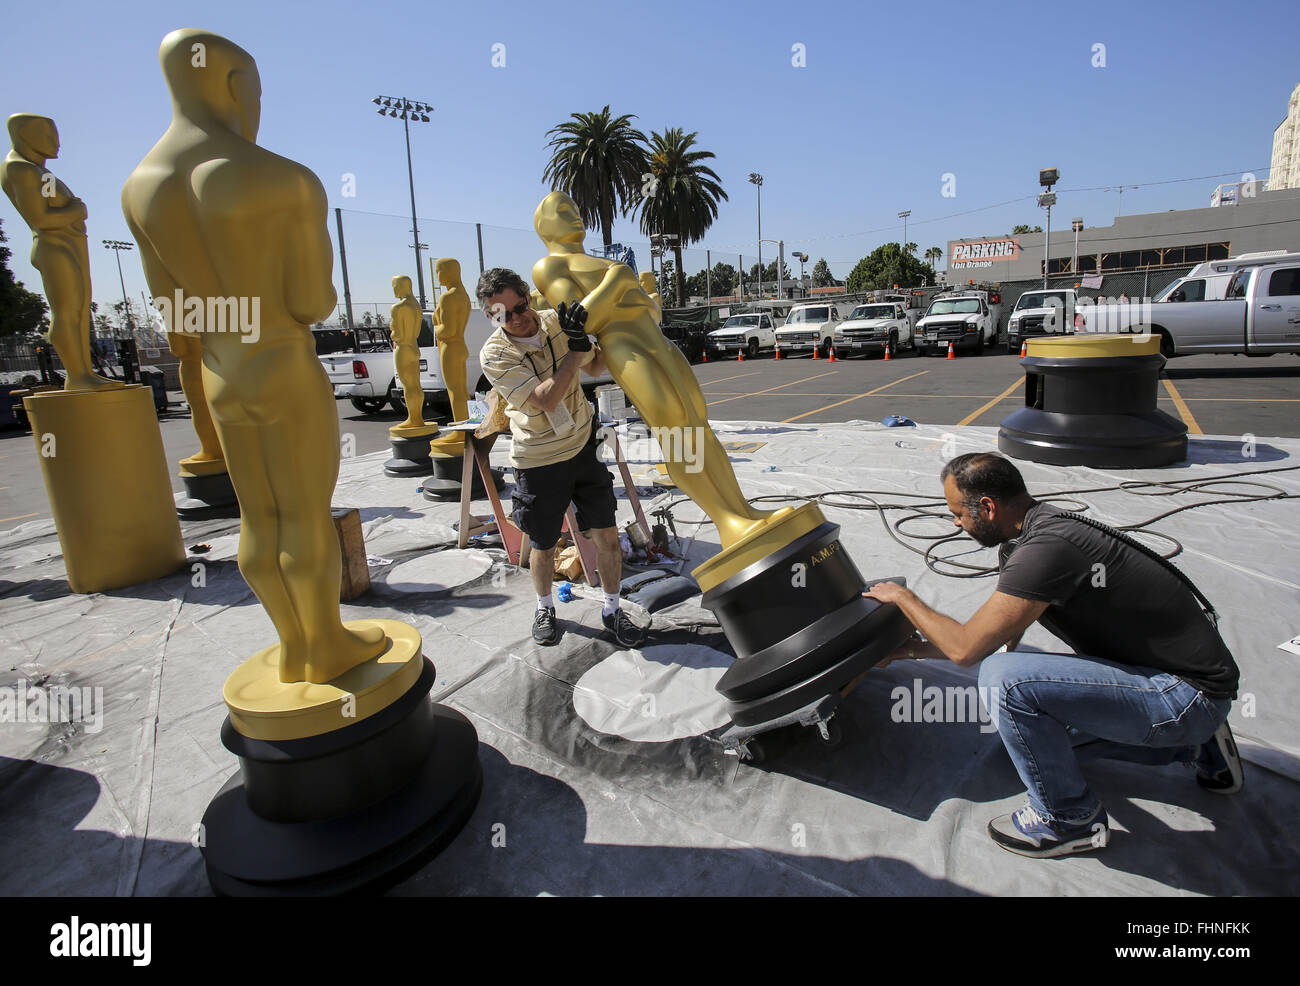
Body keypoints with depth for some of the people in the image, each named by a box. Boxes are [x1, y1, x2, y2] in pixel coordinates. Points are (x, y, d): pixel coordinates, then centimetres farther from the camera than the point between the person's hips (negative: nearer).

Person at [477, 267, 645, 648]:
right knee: (543, 546, 11)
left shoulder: (556, 321, -4)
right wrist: (575, 347, -30)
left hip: (584, 445, 3)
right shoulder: (494, 354, -16)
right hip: (538, 461, -3)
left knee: (607, 535, 4)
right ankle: (545, 607, 39)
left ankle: (612, 610, 24)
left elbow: (594, 366, 13)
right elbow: (546, 399, -27)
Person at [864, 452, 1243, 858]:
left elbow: (965, 648, -24)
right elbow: (996, 634, 16)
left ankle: (1071, 819, -2)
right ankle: (1190, 744, 23)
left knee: (1005, 677, -26)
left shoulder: (1046, 548, -28)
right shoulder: (1039, 527, 4)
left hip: (1189, 695, -10)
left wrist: (903, 597, -8)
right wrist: (911, 649, 19)